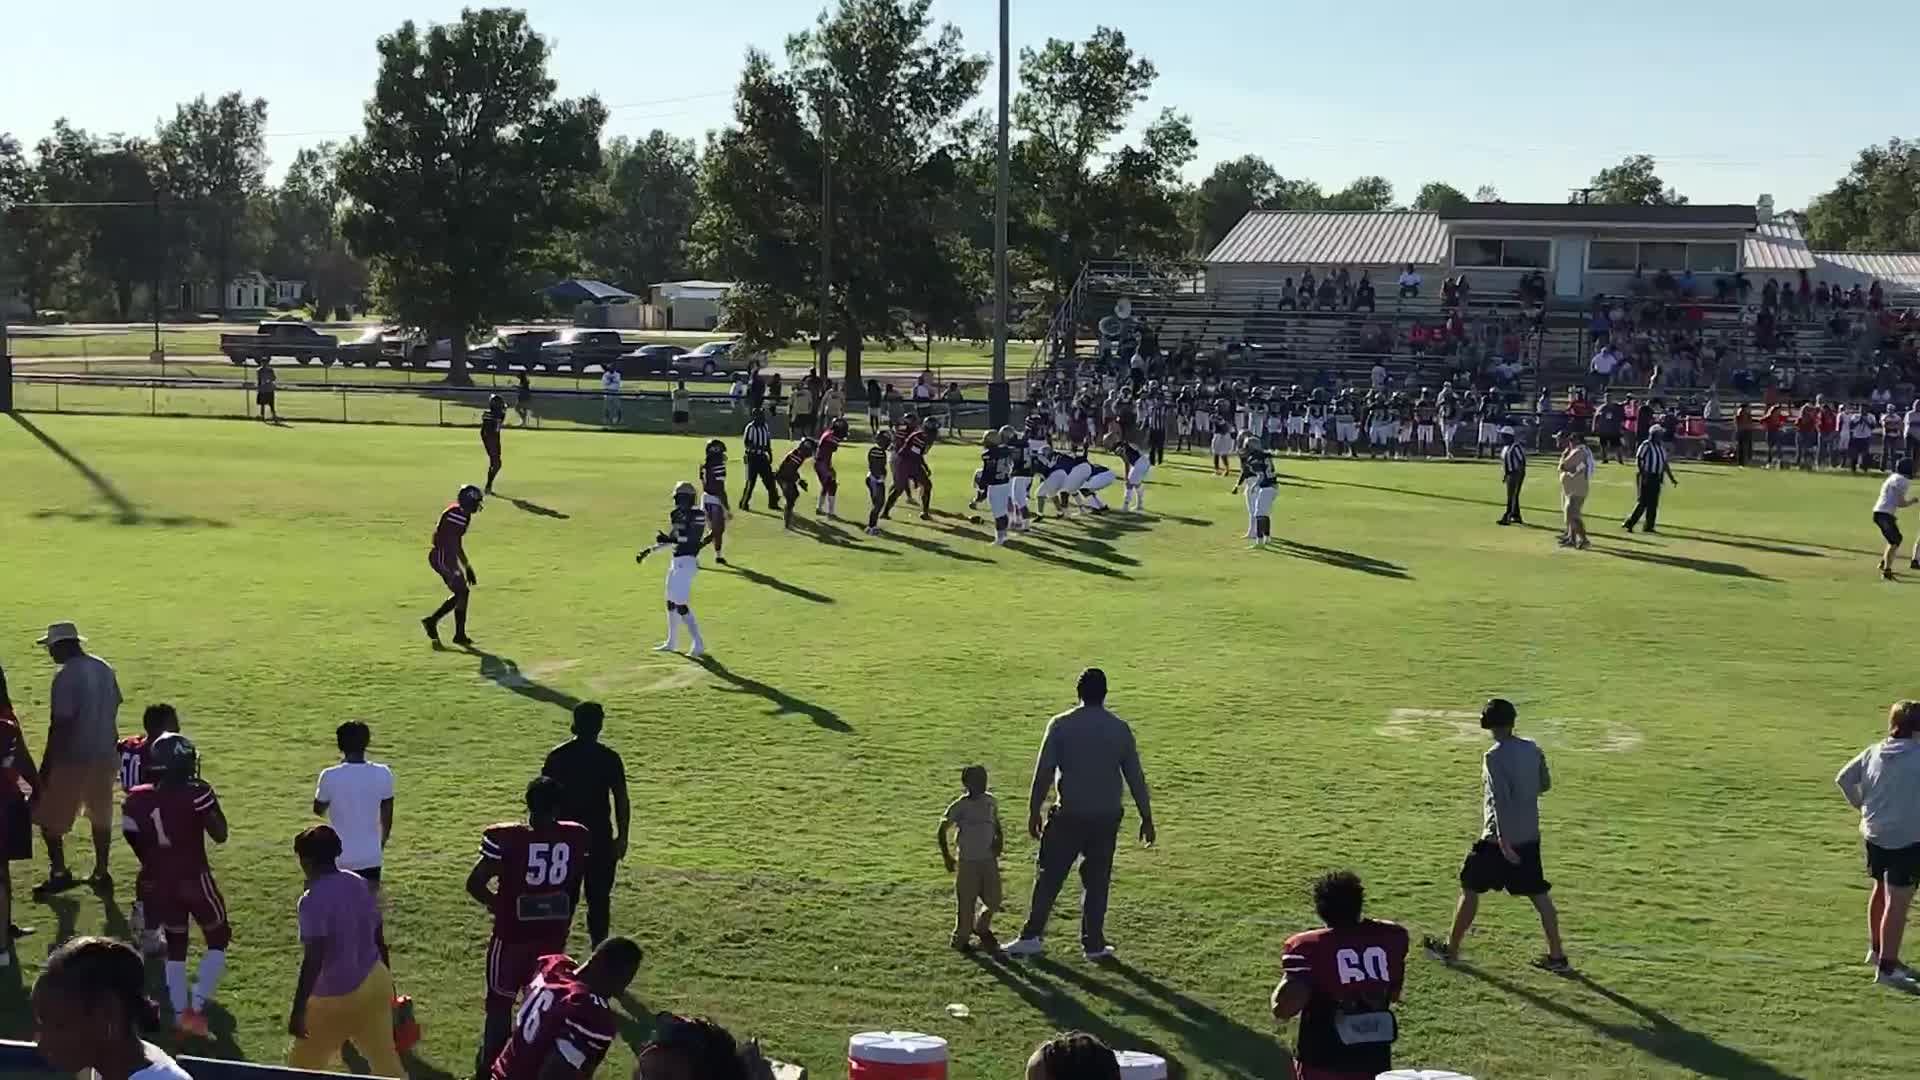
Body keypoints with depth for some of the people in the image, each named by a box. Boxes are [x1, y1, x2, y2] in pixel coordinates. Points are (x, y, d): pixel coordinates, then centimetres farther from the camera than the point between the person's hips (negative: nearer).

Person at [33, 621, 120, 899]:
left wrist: (46, 766, -13)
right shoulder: (104, 669, 5)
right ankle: (101, 873, 20)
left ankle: (59, 872, 8)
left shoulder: (65, 677, -18)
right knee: (101, 817, 15)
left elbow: (60, 724, -19)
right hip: (104, 756, 7)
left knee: (49, 817, 7)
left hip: (73, 758, -7)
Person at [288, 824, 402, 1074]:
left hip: (337, 996, -7)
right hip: (374, 982, 7)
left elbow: (313, 962, -23)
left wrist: (297, 1011, -19)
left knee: (303, 1064, 14)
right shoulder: (360, 884, 3)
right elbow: (380, 941, 10)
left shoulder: (313, 901, -20)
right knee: (386, 1061, 10)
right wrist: (387, 986, 20)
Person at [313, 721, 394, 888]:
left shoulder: (330, 776, -15)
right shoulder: (383, 774, -9)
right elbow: (386, 817, 3)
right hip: (371, 856, 2)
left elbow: (318, 810, 4)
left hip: (340, 857, -2)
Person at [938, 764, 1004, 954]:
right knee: (966, 904, 0)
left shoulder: (991, 802, 5)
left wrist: (999, 840, 0)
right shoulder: (959, 806, -9)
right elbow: (942, 831, -3)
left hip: (989, 860, 4)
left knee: (993, 902, 5)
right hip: (968, 862, -4)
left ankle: (981, 928, 32)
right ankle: (960, 938, 18)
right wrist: (946, 857, -6)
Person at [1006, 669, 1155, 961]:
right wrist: (1146, 818, 11)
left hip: (1069, 815, -1)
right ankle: (1094, 944, 11)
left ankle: (1032, 937, 7)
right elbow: (1135, 777, 4)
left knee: (1049, 876, 7)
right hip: (1106, 816, 1)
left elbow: (1043, 772, -5)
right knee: (1097, 881, 10)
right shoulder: (1120, 729, 1)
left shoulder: (1061, 725, -5)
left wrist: (1034, 811, 3)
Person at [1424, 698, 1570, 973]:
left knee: (1470, 889, 8)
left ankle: (1451, 949, 18)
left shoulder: (1494, 757, -16)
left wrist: (1503, 839, -26)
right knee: (1539, 894, 11)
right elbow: (1545, 785, 16)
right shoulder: (1532, 749, 3)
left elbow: (1501, 799, -24)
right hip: (1530, 837, 6)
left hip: (1500, 839, -6)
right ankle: (1557, 956, 10)